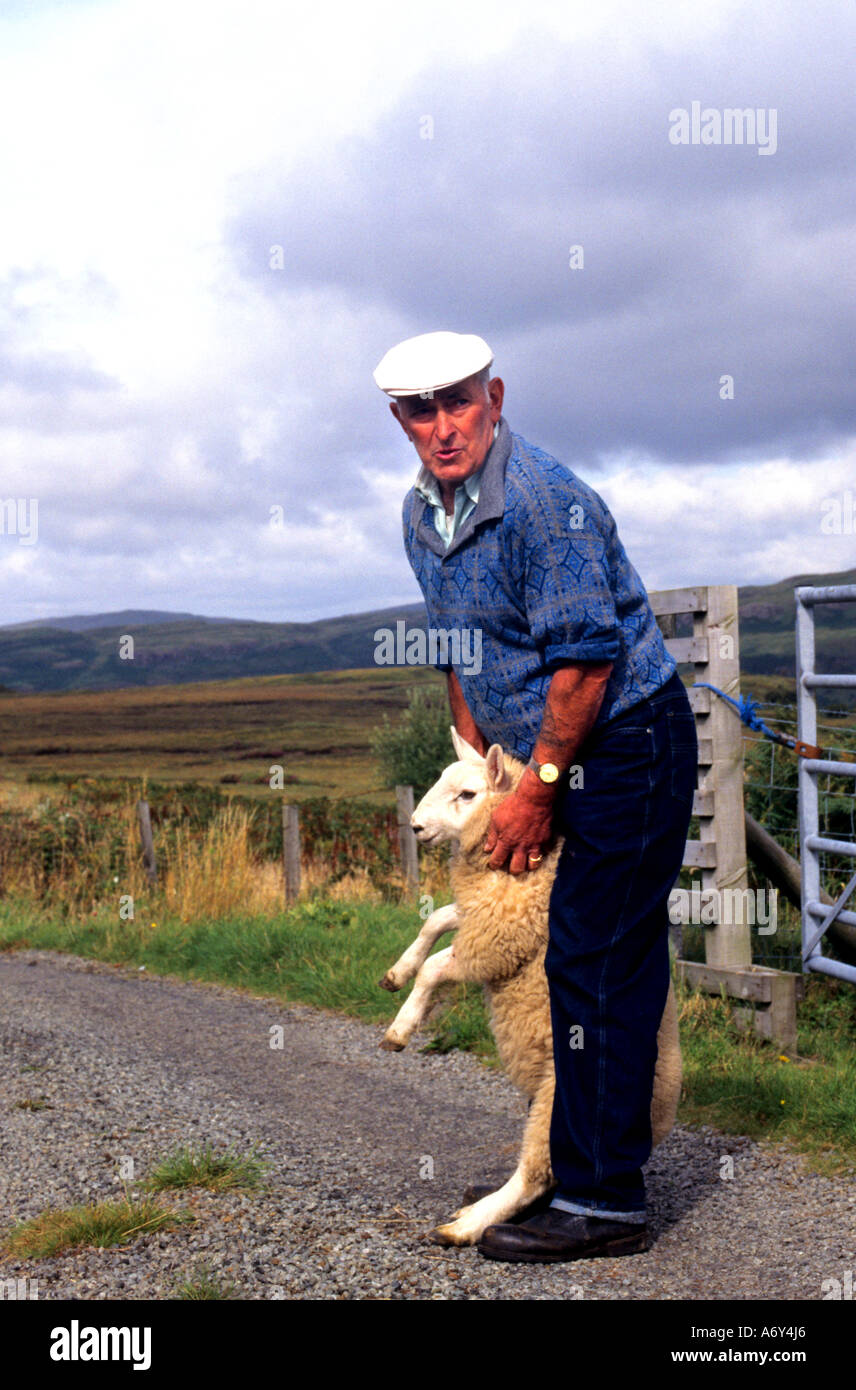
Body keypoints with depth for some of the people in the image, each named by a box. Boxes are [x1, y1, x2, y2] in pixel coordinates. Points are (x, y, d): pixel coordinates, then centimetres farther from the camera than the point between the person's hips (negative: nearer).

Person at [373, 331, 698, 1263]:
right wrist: (476, 761, 18)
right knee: (606, 959, 15)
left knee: (594, 965, -7)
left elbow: (586, 658, -22)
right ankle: (566, 1161, 25)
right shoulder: (422, 514, 8)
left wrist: (539, 787, -15)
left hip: (629, 742, -9)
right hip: (559, 752, 9)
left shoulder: (543, 500, -20)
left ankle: (602, 1202, 2)